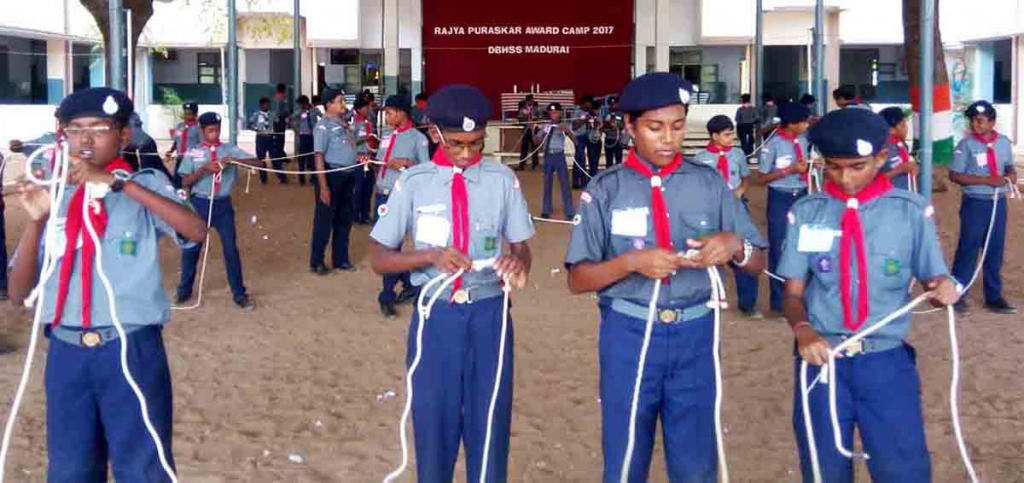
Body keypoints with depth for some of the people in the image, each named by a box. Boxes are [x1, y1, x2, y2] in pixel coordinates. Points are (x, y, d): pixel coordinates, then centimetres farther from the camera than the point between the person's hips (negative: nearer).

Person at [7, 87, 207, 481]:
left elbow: (197, 231, -20)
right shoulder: (54, 195, 8)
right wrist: (36, 220, -11)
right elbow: (19, 294, 3)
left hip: (131, 351, -3)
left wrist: (121, 184, -21)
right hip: (66, 354, 3)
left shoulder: (146, 185, 1)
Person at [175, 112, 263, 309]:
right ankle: (185, 289, 28)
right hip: (199, 203, 0)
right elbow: (185, 182, -5)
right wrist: (204, 168, -19)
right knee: (190, 247, 10)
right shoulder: (193, 153, 1)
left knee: (231, 248, 0)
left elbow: (258, 163, -7)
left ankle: (239, 294, 10)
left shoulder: (230, 150, 1)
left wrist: (235, 161, -22)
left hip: (223, 204, 0)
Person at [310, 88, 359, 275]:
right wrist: (323, 186, -21)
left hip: (347, 175, 8)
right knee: (325, 220, 2)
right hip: (332, 175, -8)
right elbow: (319, 156, -17)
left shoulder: (343, 123, 11)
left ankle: (340, 259, 30)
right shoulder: (324, 126, -13)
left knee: (344, 219, 16)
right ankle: (316, 262, 15)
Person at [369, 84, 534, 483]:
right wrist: (431, 256, -18)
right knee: (433, 427, 10)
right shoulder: (413, 182, -3)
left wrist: (518, 262, -21)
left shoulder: (502, 179, -1)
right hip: (435, 317, 0)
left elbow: (522, 247, 4)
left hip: (488, 316, 0)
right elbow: (380, 257, 0)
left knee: (490, 428, 10)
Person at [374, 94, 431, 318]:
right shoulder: (388, 136, 14)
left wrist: (407, 163, -22)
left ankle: (387, 297, 4)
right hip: (382, 196, 7)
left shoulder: (418, 138, -5)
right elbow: (380, 161, 17)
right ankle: (410, 286, 28)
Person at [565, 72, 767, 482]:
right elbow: (578, 279, -4)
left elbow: (757, 264, 5)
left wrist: (734, 244, -17)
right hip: (629, 334, -1)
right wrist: (631, 262, -21)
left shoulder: (710, 184, 2)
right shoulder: (606, 190, -3)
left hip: (694, 334, 1)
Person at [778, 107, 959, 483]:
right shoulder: (806, 212, 0)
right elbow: (794, 292, 2)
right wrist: (803, 330, -19)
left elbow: (933, 281, 1)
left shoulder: (911, 212, -2)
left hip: (887, 362, -1)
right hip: (823, 359, 1)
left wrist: (944, 290, -23)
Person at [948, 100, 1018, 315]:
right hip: (975, 203, -4)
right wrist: (986, 180, -19)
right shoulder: (966, 145, -10)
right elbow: (954, 175, -12)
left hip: (999, 202, 4)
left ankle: (994, 297, 21)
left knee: (995, 250, 11)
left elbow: (1009, 167, 17)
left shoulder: (1004, 142, 4)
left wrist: (1011, 175, -8)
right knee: (968, 248, 0)